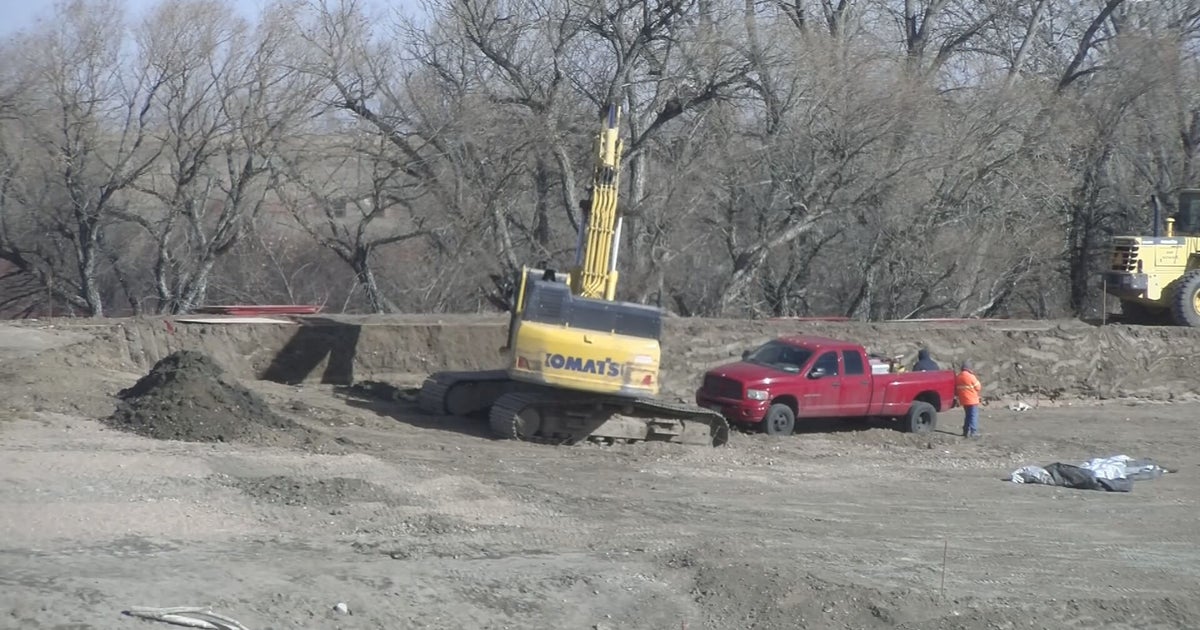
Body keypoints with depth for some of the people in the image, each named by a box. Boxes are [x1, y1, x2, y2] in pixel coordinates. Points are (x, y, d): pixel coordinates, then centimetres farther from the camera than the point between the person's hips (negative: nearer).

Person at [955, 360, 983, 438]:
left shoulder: (958, 377, 3)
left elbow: (956, 390, 8)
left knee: (968, 415, 18)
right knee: (974, 416, -2)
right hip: (972, 400, -7)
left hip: (963, 400, 7)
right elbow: (978, 387, -8)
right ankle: (973, 432, -8)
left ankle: (966, 431, 19)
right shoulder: (971, 377, -16)